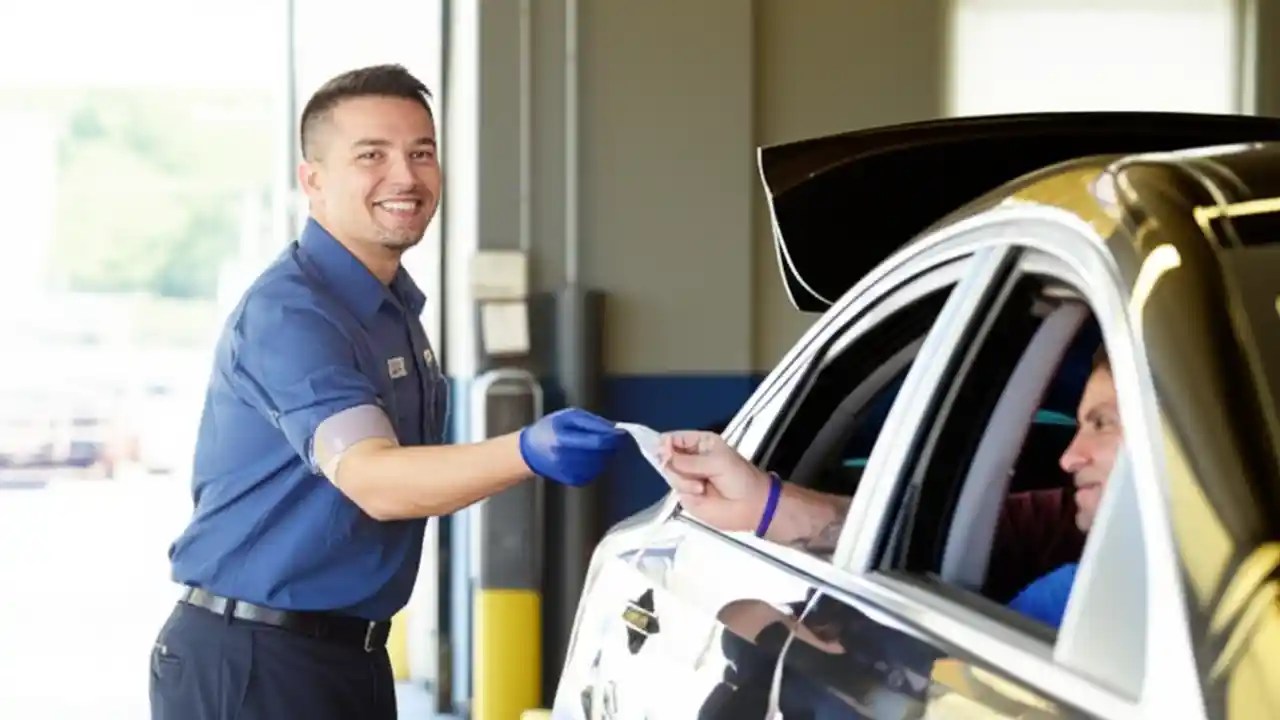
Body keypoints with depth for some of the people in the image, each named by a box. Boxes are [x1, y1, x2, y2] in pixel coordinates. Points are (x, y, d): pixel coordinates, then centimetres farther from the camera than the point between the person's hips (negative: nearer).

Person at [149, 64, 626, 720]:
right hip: (249, 662, -9)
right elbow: (373, 480, -33)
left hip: (352, 654, 9)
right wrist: (529, 452, -48)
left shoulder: (394, 307, 10)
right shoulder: (288, 313, -19)